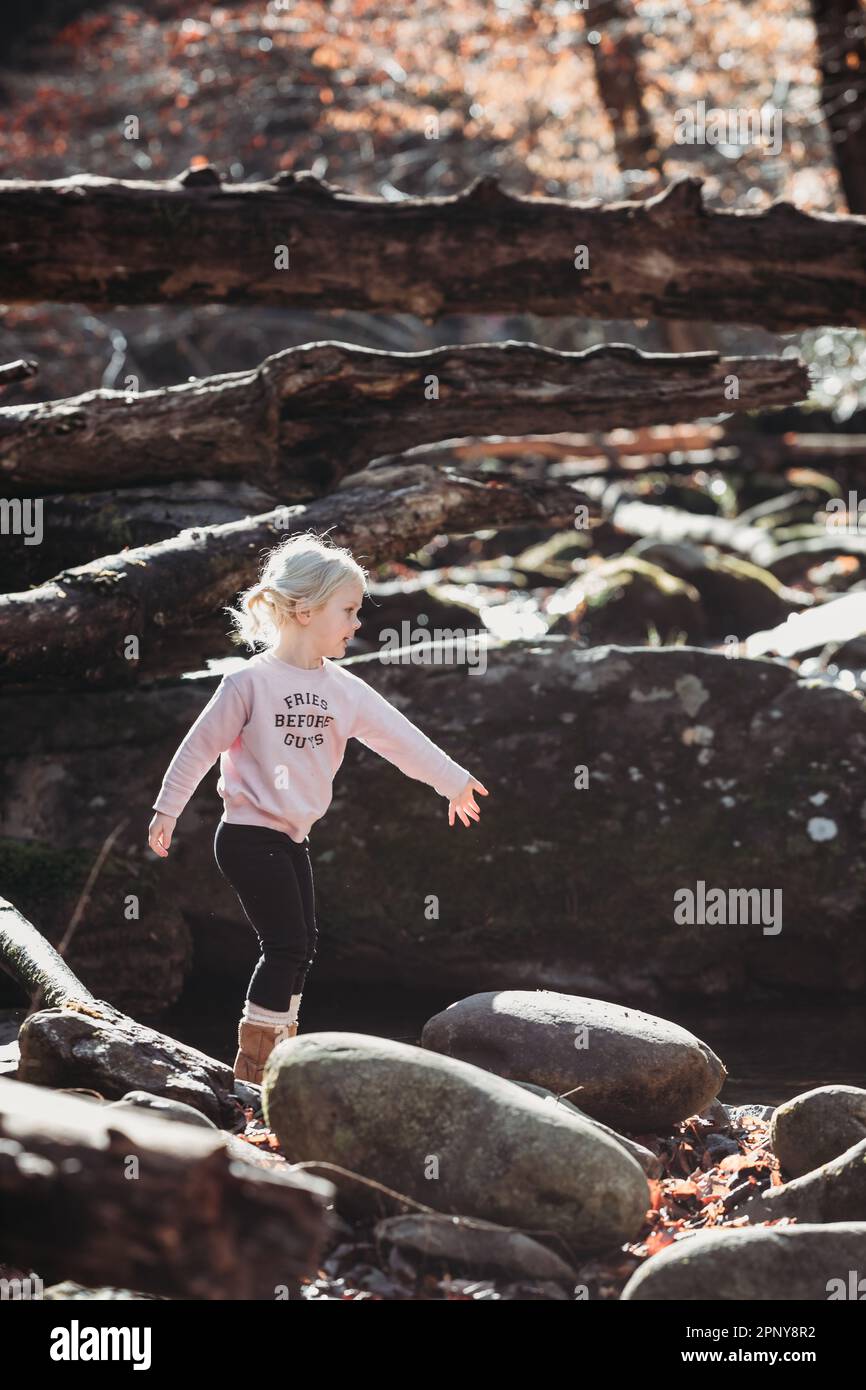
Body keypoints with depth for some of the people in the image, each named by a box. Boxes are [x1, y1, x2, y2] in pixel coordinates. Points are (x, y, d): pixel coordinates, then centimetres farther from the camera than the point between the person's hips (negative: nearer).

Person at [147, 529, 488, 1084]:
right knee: (288, 945, -11)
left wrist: (453, 780, 19)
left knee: (301, 945, 13)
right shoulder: (251, 682, -14)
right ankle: (252, 1070, -4)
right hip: (249, 835, -8)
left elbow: (399, 737, 13)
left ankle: (279, 1050, 27)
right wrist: (167, 810, -6)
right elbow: (200, 747, -9)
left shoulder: (343, 689, 5)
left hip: (292, 839, 8)